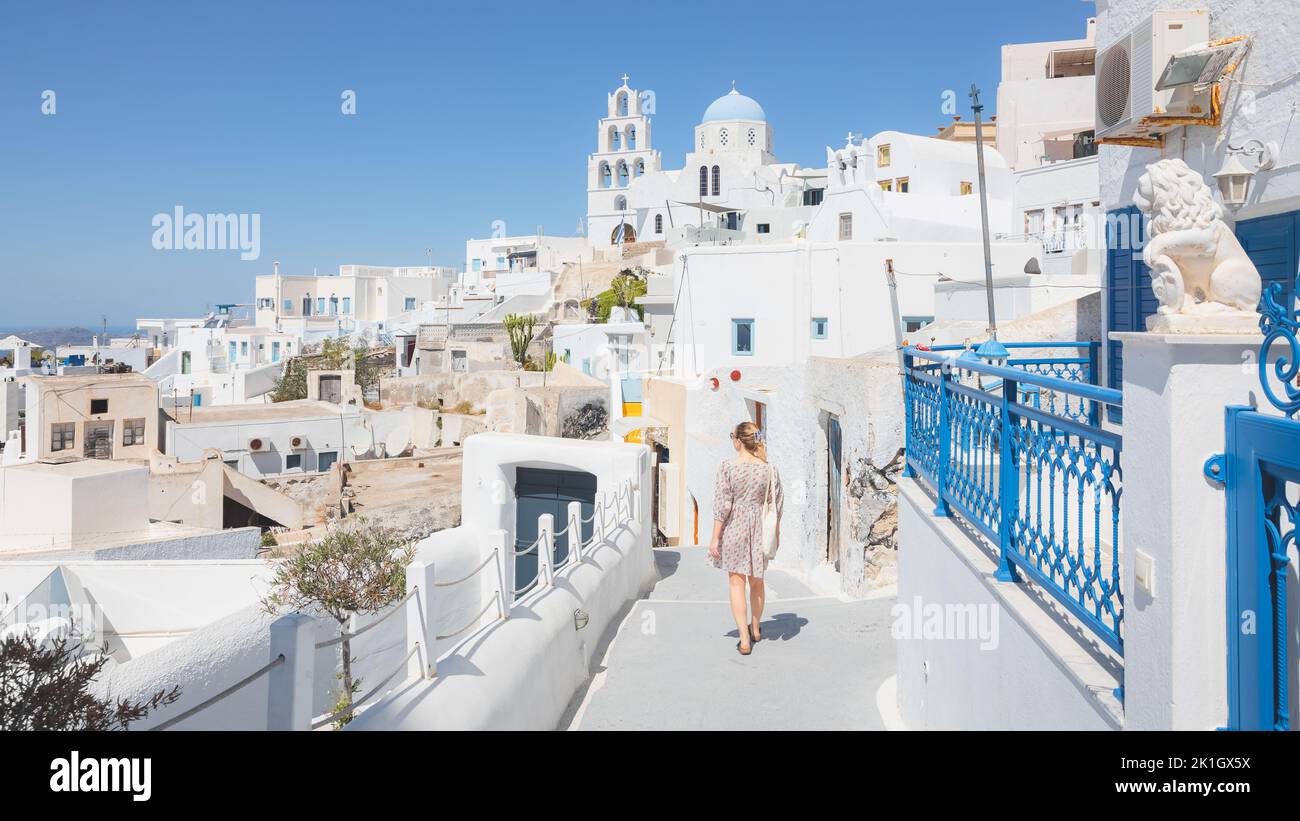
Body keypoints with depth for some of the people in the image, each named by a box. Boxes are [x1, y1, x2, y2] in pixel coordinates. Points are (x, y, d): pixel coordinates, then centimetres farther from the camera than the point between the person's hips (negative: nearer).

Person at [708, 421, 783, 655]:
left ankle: (744, 640, 1)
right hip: (758, 530, 3)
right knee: (756, 582, 19)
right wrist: (776, 533, 16)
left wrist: (715, 538, -6)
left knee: (736, 583, 4)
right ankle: (755, 629, 37)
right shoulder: (769, 470, -3)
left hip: (733, 530, -3)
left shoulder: (728, 468, -13)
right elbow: (776, 506, 3)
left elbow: (722, 506, -12)